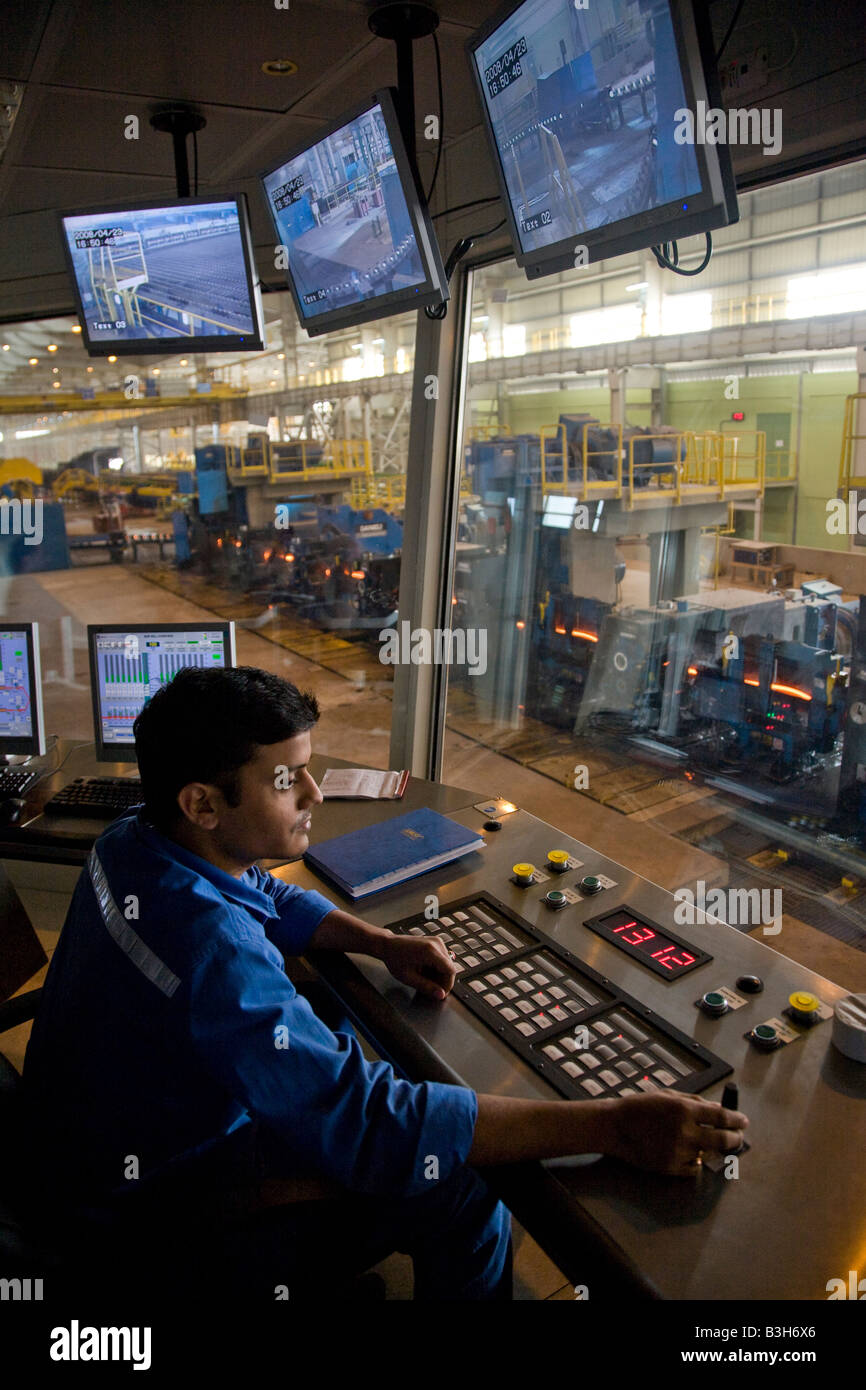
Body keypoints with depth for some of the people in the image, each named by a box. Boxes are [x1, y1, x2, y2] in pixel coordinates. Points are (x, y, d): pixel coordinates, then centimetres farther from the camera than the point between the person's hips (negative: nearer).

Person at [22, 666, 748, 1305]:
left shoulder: (136, 840, -9)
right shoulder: (211, 948, -39)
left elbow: (270, 900, 6)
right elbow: (369, 1124, -40)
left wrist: (385, 944, -9)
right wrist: (614, 1126, -39)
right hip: (158, 1211, -8)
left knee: (347, 1032, 18)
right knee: (464, 1203, -11)